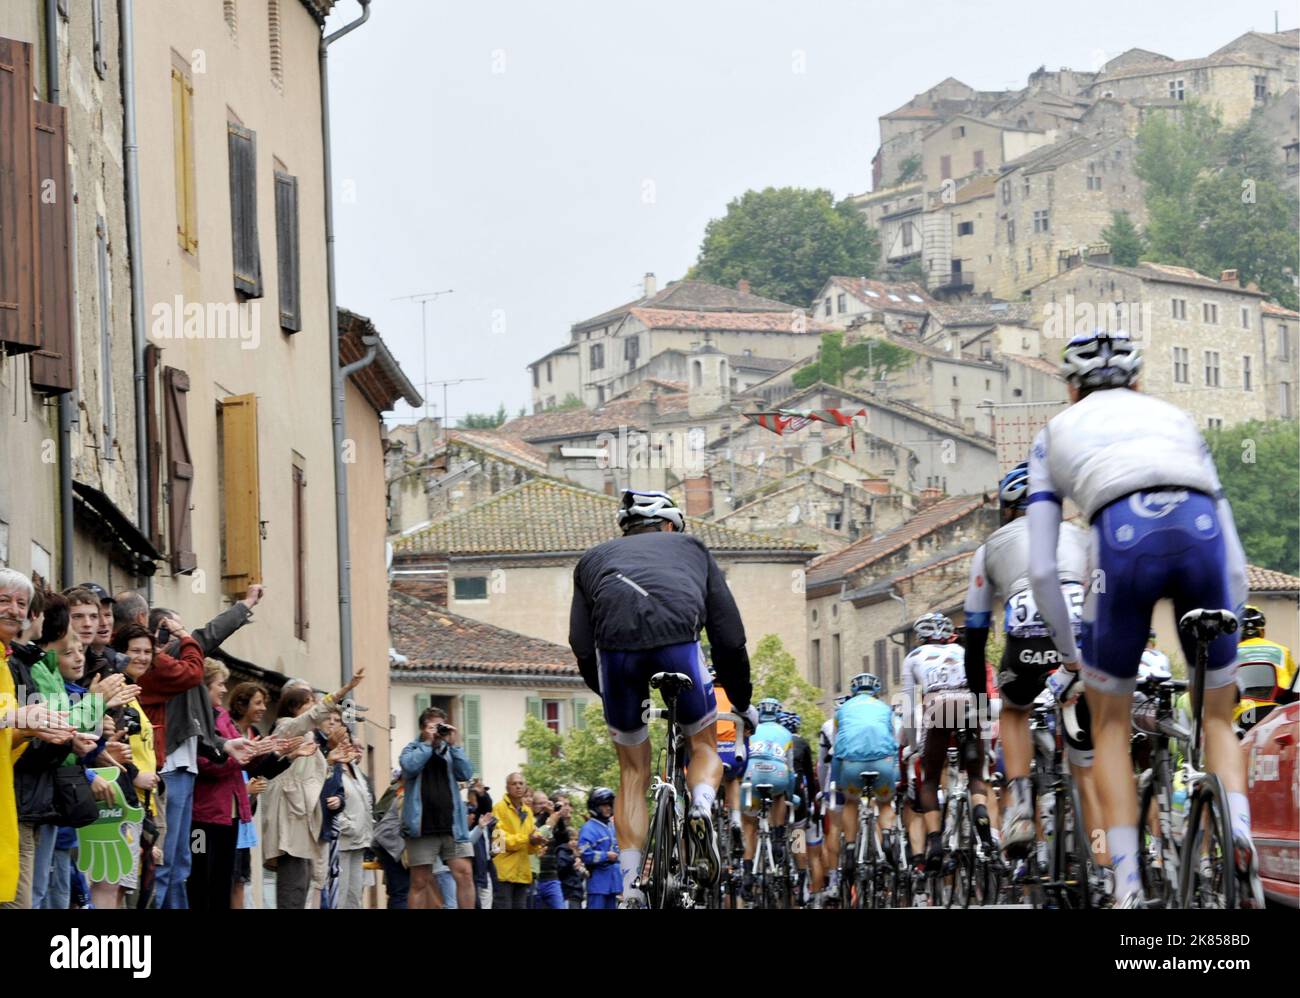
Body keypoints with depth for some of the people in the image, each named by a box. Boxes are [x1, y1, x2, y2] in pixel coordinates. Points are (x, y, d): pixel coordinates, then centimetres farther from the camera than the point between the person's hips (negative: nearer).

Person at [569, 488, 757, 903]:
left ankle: (631, 889, 8)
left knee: (633, 775, 18)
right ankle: (701, 810, -9)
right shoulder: (692, 548, 34)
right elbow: (729, 638, 28)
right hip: (677, 639, -1)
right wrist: (742, 703, 40)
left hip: (615, 645, 1)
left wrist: (611, 695, 41)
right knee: (704, 745, 24)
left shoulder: (595, 558, 36)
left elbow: (582, 648, 25)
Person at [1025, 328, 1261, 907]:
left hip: (1123, 540, -2)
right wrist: (1227, 638, 40)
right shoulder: (1175, 419, 35)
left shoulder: (1058, 433, 31)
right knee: (1218, 718, 22)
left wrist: (1068, 655, 36)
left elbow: (1042, 569, 24)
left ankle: (1128, 892, 7)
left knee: (1110, 727, 20)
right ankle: (1239, 837, -7)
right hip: (1201, 533, 2)